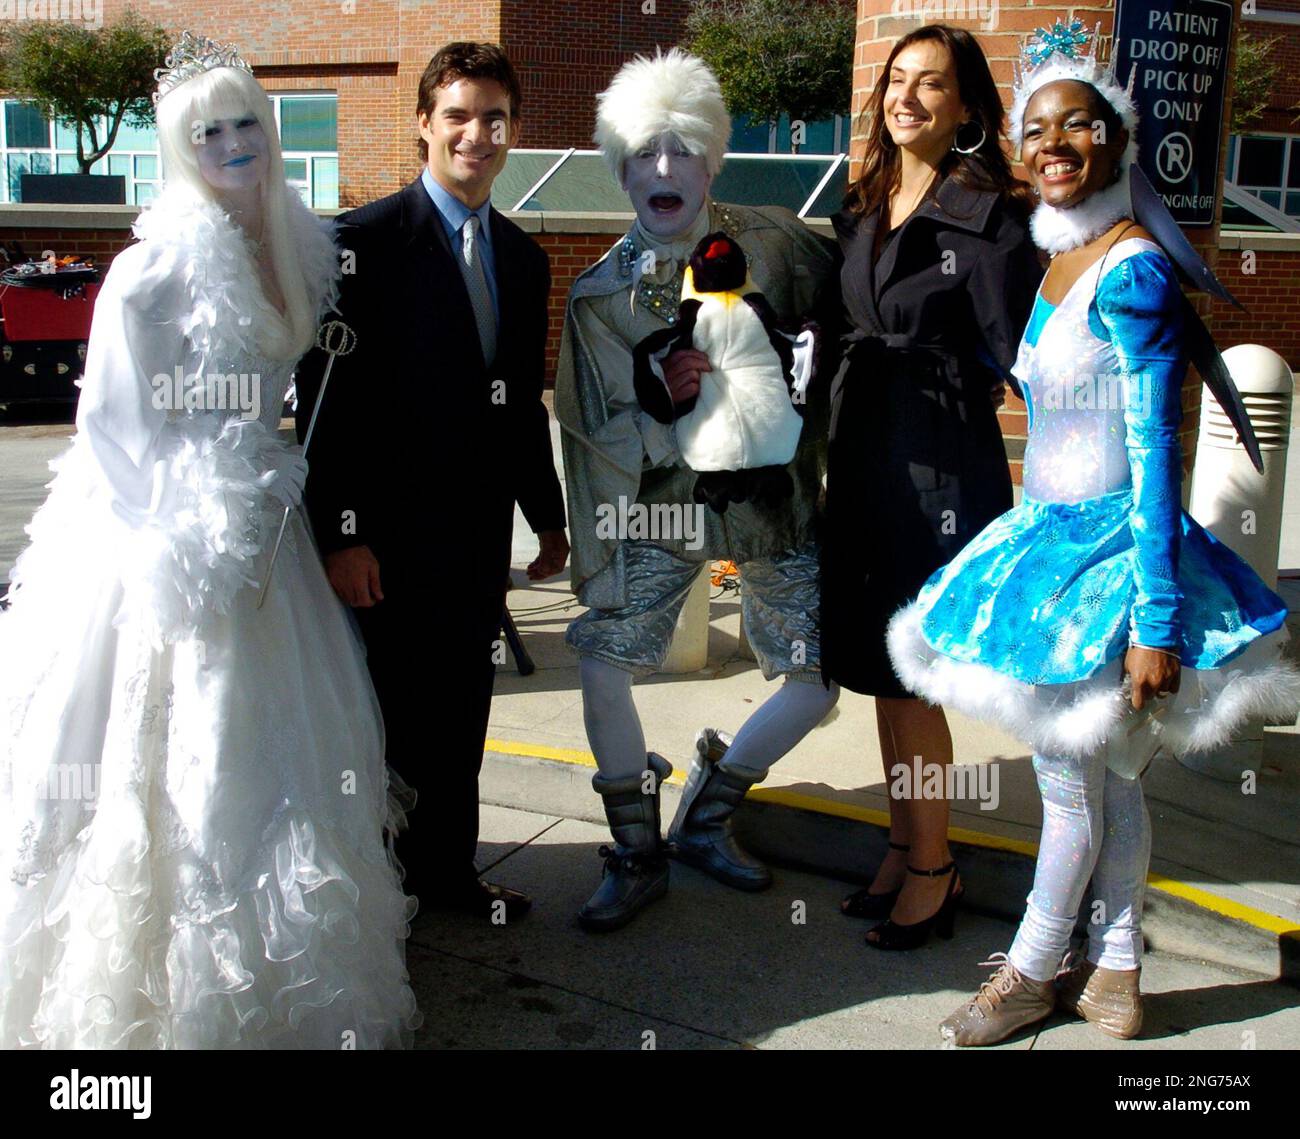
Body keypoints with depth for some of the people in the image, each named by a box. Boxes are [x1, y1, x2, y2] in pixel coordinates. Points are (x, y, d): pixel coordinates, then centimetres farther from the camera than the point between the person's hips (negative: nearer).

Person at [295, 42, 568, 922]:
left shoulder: (523, 256, 11)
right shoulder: (365, 241, -8)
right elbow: (326, 397, -12)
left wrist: (548, 518, 16)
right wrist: (341, 534, -17)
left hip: (481, 530, 6)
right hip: (392, 529, -5)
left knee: (461, 713, 14)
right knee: (390, 710, 7)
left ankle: (449, 869, 31)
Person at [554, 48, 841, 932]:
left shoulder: (775, 243, -6)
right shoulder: (602, 293, -5)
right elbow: (598, 436, -4)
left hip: (777, 501, 1)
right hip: (667, 500, 0)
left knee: (818, 682, 2)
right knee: (604, 660, -7)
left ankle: (704, 818, 26)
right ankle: (637, 857, 14)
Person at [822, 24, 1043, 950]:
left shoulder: (991, 215, -9)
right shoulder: (862, 211, 12)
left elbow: (1018, 351, -10)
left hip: (940, 466, -7)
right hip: (863, 455, 7)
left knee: (907, 676, -2)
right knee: (882, 670, 13)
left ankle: (931, 872, 16)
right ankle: (906, 850, 28)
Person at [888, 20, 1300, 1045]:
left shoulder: (1132, 271, -17)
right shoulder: (1062, 266, 10)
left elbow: (1154, 454, -19)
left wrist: (1157, 618, -20)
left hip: (1107, 555, -8)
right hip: (1053, 539, 9)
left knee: (1073, 790, 7)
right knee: (1110, 785, 17)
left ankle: (1031, 976, 27)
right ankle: (1116, 981, 30)